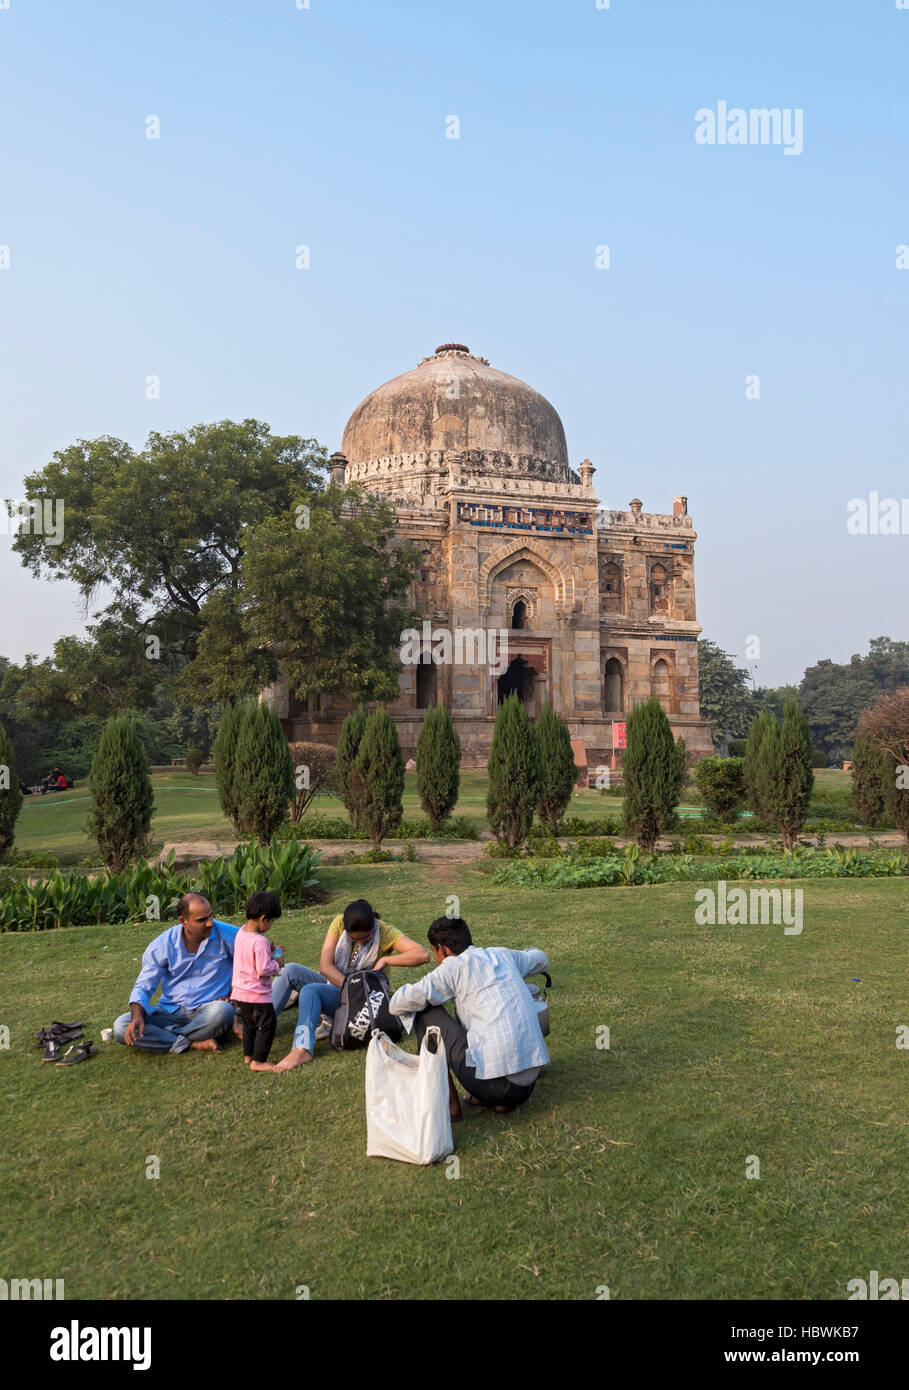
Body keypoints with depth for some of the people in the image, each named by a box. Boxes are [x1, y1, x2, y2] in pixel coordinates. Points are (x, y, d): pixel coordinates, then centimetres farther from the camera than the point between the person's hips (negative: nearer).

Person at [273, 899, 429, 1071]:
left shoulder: (385, 933, -17)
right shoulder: (339, 923, -11)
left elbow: (422, 955, -29)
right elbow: (325, 966, -15)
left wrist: (385, 960, -32)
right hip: (333, 984, 3)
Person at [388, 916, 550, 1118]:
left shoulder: (455, 966, -2)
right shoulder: (502, 954, 15)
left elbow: (398, 1004, 0)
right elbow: (541, 959, 37)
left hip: (492, 1081, -7)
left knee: (425, 1011, 9)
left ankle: (449, 1102, 11)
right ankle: (505, 1100, 17)